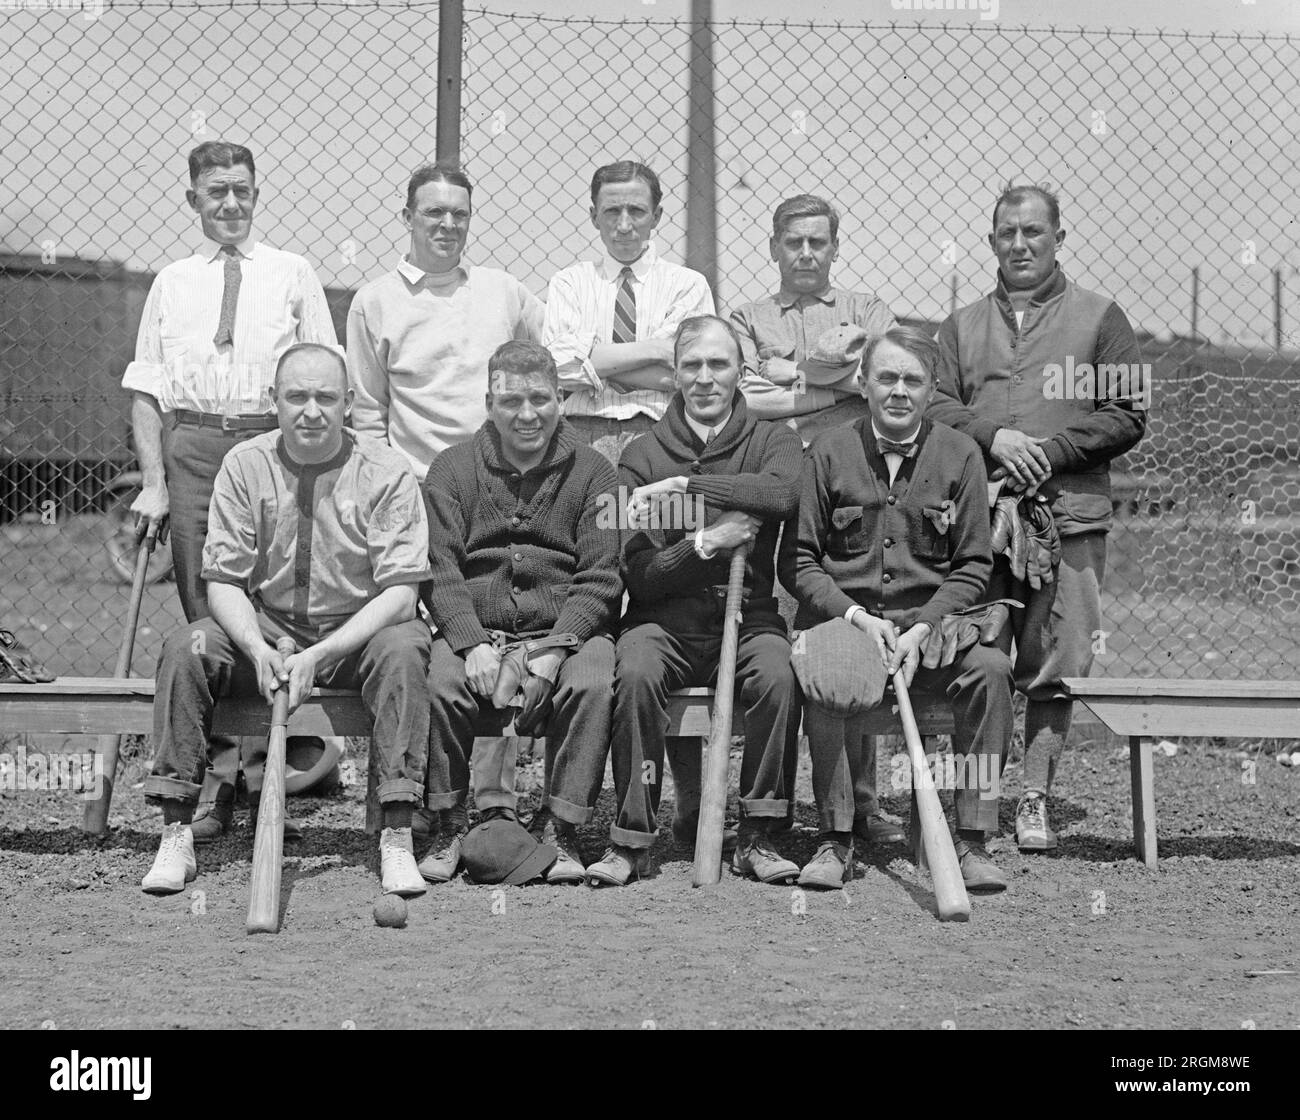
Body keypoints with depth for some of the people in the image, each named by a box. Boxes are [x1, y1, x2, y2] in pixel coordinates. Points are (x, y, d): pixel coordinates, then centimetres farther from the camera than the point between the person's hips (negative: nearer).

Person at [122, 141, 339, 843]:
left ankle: (268, 773, 1)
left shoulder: (292, 276, 10)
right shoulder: (171, 284, 15)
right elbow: (146, 390, 12)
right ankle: (215, 780, 7)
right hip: (192, 448, 2)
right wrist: (153, 483, 1)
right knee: (204, 614, 1)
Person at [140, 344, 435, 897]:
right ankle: (176, 835, -19)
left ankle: (397, 836, -30)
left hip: (360, 629, -2)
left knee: (402, 649, -34)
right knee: (185, 649, -24)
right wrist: (257, 648, -25)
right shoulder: (245, 465, -3)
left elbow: (399, 591, -15)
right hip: (265, 625, 2)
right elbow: (223, 580, -4)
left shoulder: (385, 472, -10)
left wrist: (318, 655, -27)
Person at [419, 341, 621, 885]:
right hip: (474, 629, 1)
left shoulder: (592, 471, 7)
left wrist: (554, 651, -15)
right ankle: (448, 823, -11)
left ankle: (559, 825, -15)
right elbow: (438, 569, 0)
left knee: (593, 683, -31)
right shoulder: (453, 468, 9)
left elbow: (601, 579, 0)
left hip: (565, 631, 0)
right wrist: (473, 643, -17)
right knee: (439, 682, -29)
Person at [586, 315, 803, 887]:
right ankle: (630, 840, -20)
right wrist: (706, 543, -17)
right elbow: (639, 575, -1)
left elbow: (784, 492, -20)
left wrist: (684, 485, -19)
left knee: (777, 677, -30)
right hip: (664, 621, 0)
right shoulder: (643, 455, 6)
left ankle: (756, 838, -17)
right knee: (636, 674, -30)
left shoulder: (771, 440, 7)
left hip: (747, 617, 0)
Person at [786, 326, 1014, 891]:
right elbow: (797, 559, 4)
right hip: (842, 616, -1)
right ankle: (835, 839, -22)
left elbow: (973, 566, 4)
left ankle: (971, 840, -20)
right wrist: (855, 616, -11)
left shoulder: (960, 454, 6)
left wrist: (922, 629, -11)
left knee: (990, 668, -28)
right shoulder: (828, 452, 5)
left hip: (933, 620, 1)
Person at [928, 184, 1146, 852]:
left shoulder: (1098, 319, 11)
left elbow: (1128, 415, 3)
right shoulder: (961, 327, 20)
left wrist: (1052, 450, -9)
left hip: (1069, 517, -2)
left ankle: (1035, 798, 5)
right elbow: (935, 403, 8)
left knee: (1054, 664, -2)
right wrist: (994, 436, -10)